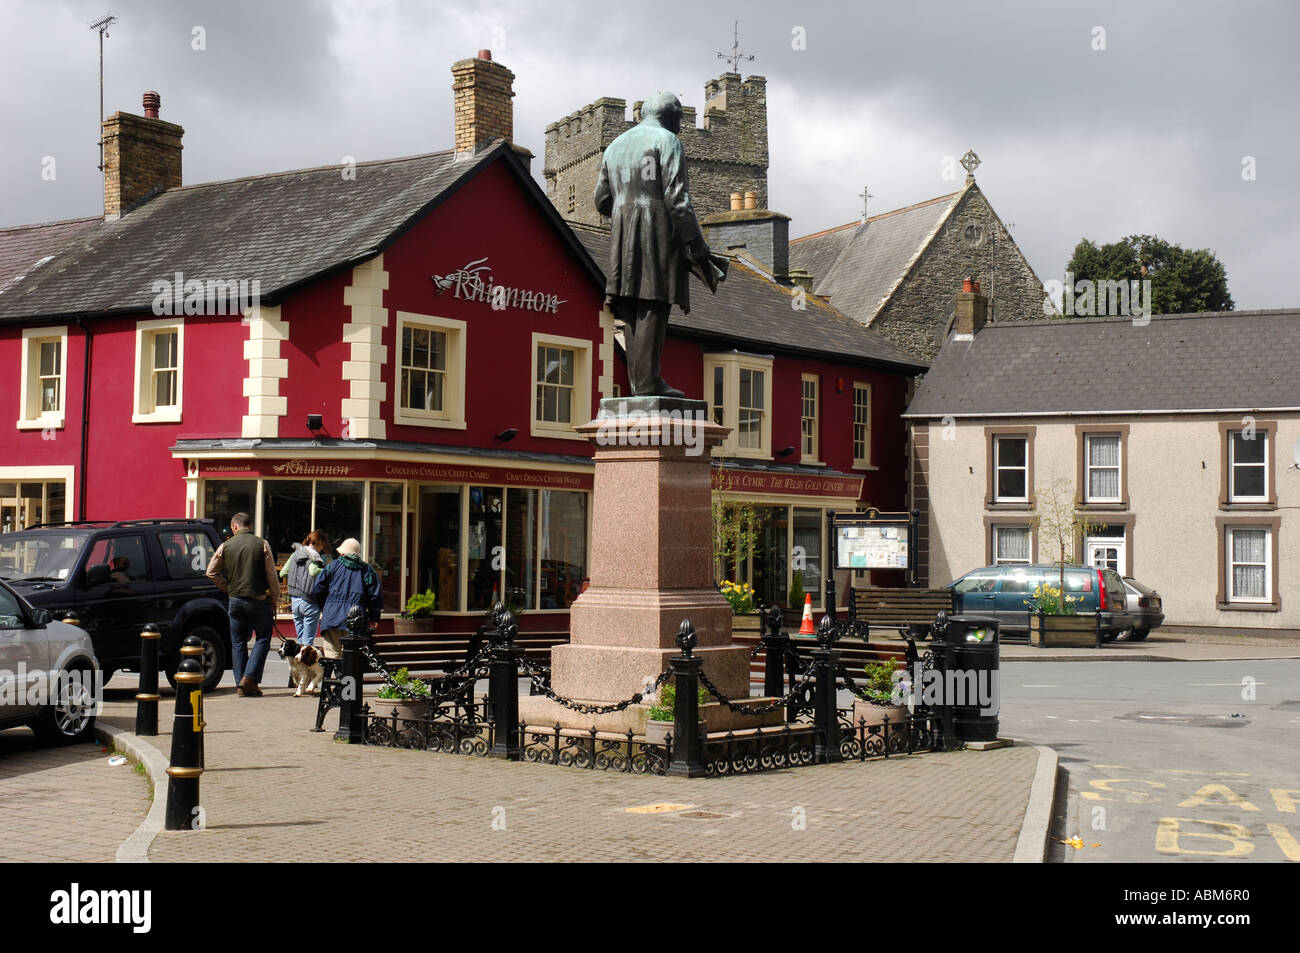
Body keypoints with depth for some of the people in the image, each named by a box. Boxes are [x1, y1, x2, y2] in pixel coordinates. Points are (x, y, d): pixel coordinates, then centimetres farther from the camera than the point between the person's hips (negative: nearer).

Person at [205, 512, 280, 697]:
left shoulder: (225, 546, 2)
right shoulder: (262, 544, -4)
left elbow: (211, 572, 8)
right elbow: (272, 575, -3)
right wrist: (274, 599, 8)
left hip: (235, 600, 2)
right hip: (258, 599, -2)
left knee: (238, 642, 9)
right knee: (263, 639, 7)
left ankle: (240, 685, 7)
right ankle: (249, 678, -7)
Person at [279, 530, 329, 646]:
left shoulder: (295, 554, 10)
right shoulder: (314, 557, -11)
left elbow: (282, 573, 13)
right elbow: (313, 571, -31)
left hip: (294, 599, 7)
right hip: (309, 602, -7)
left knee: (300, 640, 15)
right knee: (308, 641, -1)